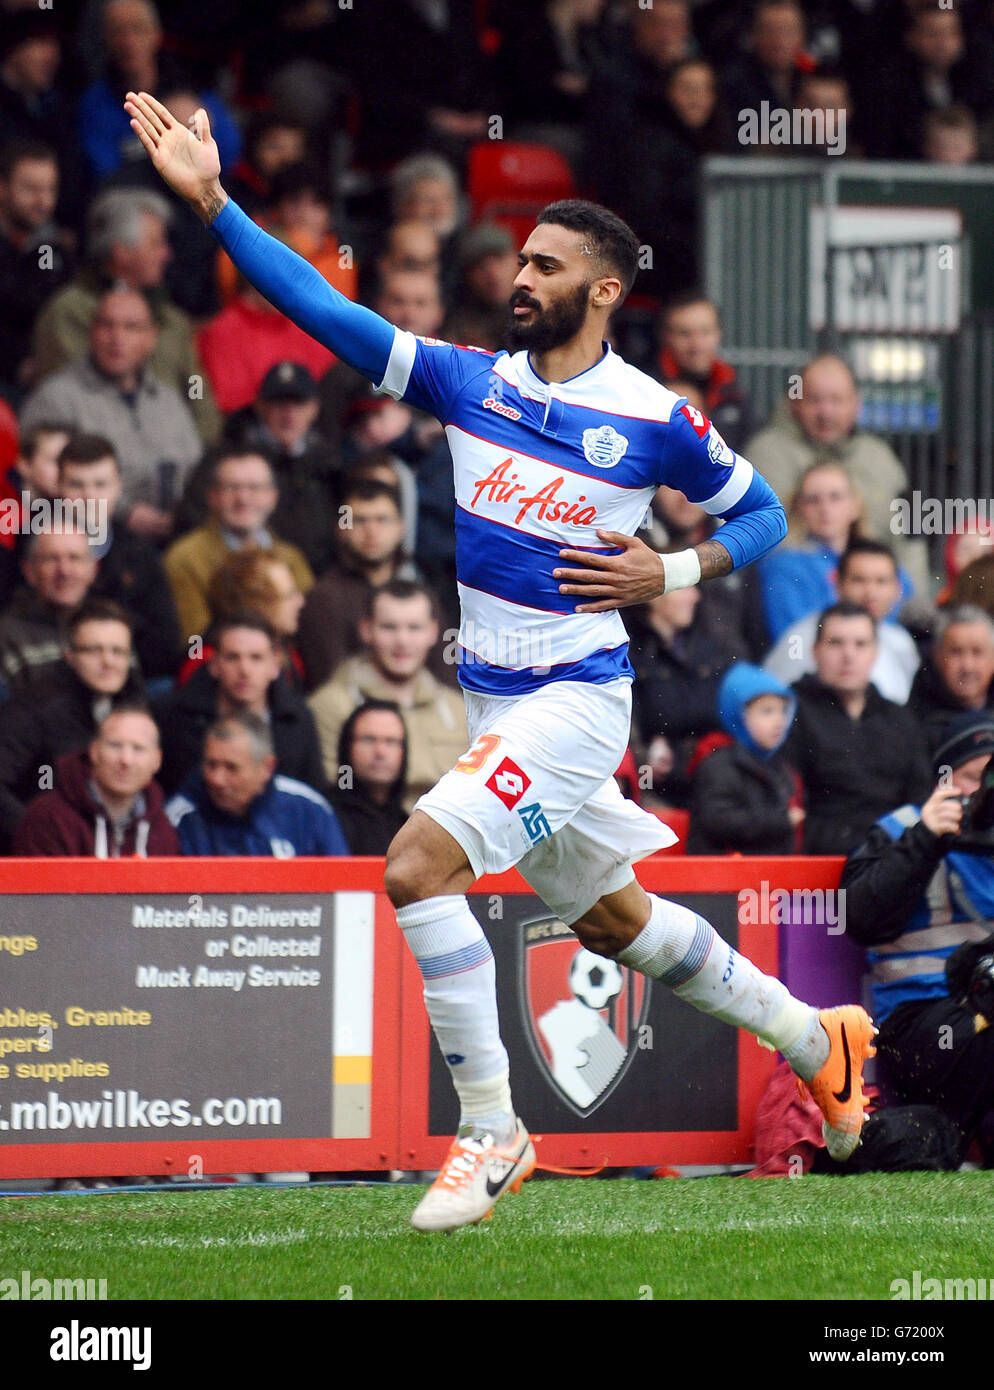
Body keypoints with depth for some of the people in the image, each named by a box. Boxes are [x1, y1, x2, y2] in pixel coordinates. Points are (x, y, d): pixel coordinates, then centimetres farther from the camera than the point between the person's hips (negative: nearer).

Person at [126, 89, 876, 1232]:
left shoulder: (654, 420, -9)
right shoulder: (470, 381, 2)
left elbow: (761, 513, 6)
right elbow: (324, 310, -4)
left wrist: (672, 574, -11)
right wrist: (210, 202, -13)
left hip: (576, 697, -6)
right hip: (493, 698, 6)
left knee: (418, 863, -23)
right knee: (612, 919, 20)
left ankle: (489, 1131, -14)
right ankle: (818, 1040, 39)